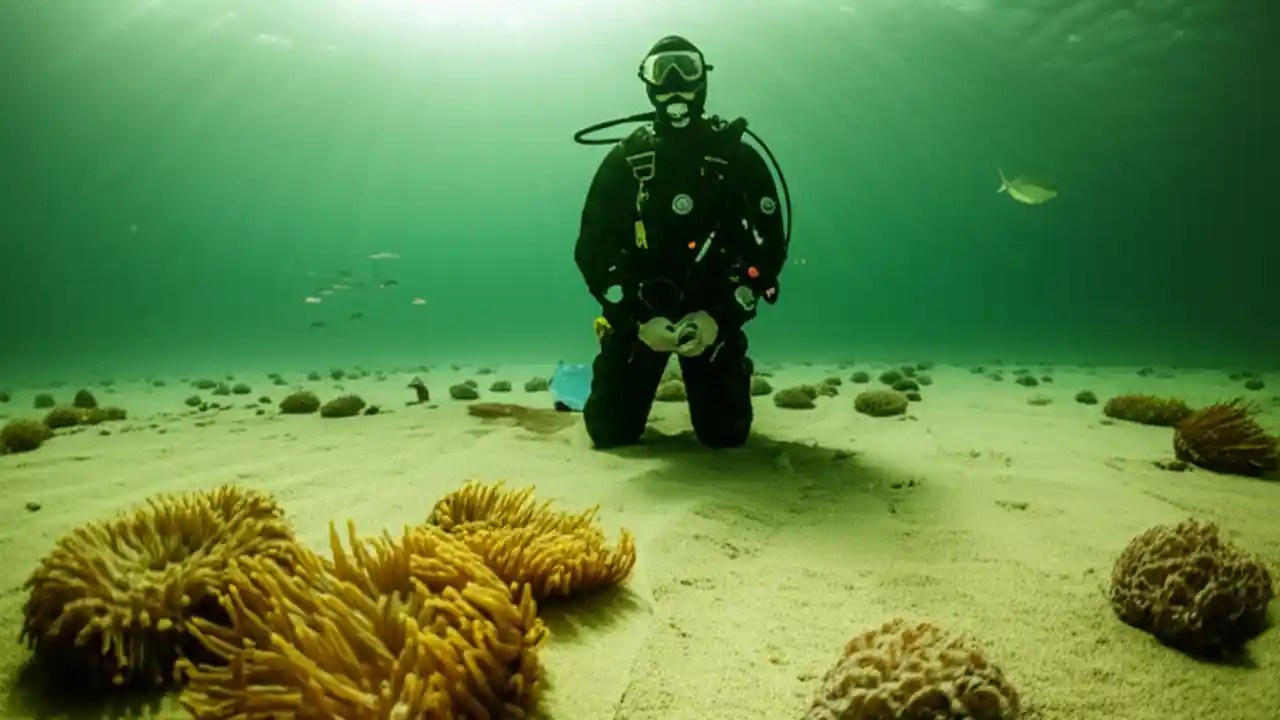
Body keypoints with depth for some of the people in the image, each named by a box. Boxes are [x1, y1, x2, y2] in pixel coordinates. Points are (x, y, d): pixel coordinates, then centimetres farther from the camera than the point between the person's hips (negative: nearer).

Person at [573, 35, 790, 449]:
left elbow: (770, 249, -7)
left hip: (711, 314, 0)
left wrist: (720, 317, -20)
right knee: (611, 431, -2)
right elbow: (591, 250, -7)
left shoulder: (740, 159, -5)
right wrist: (638, 318, -20)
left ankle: (733, 377, 32)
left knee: (725, 434, -3)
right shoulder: (623, 161, -3)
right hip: (637, 312, 1)